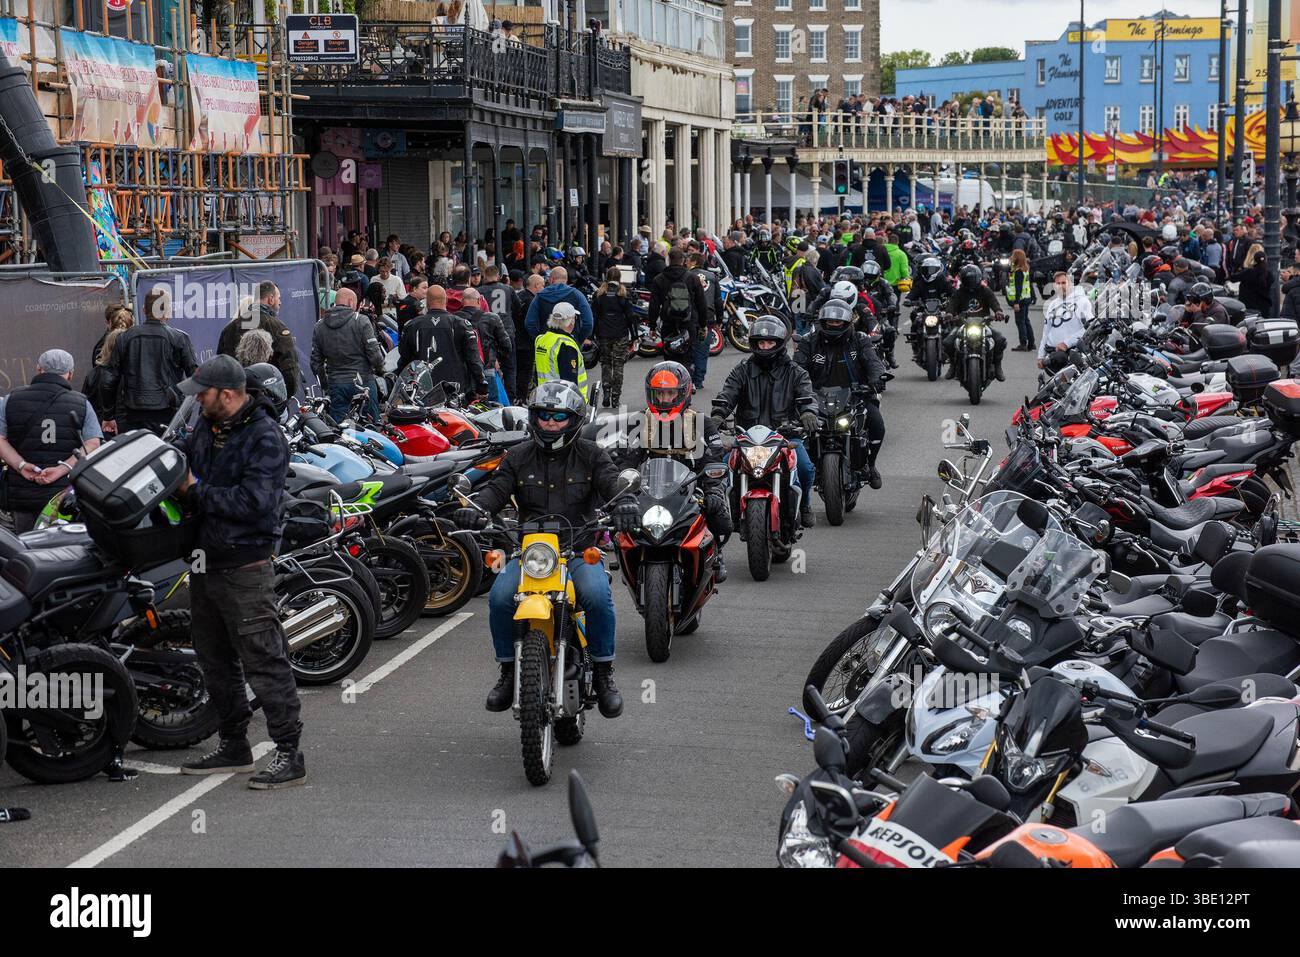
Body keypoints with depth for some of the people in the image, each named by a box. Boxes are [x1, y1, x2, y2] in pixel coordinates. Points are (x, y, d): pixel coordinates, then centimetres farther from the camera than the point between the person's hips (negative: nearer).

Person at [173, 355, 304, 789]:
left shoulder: (265, 437, -16)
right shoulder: (208, 430, 12)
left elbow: (252, 501, -25)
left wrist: (196, 492, -16)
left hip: (244, 569, -9)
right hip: (206, 565, 9)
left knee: (264, 662, -8)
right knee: (216, 661, 17)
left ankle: (289, 755, -4)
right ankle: (233, 747, 29)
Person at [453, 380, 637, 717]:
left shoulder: (591, 455, 8)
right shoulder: (518, 457, 12)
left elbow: (612, 482, -8)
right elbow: (496, 488, -2)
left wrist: (624, 503, -33)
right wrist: (476, 508, -26)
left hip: (581, 551, -1)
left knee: (598, 596, -31)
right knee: (500, 598, -25)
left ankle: (604, 673, -11)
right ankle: (508, 670, -4)